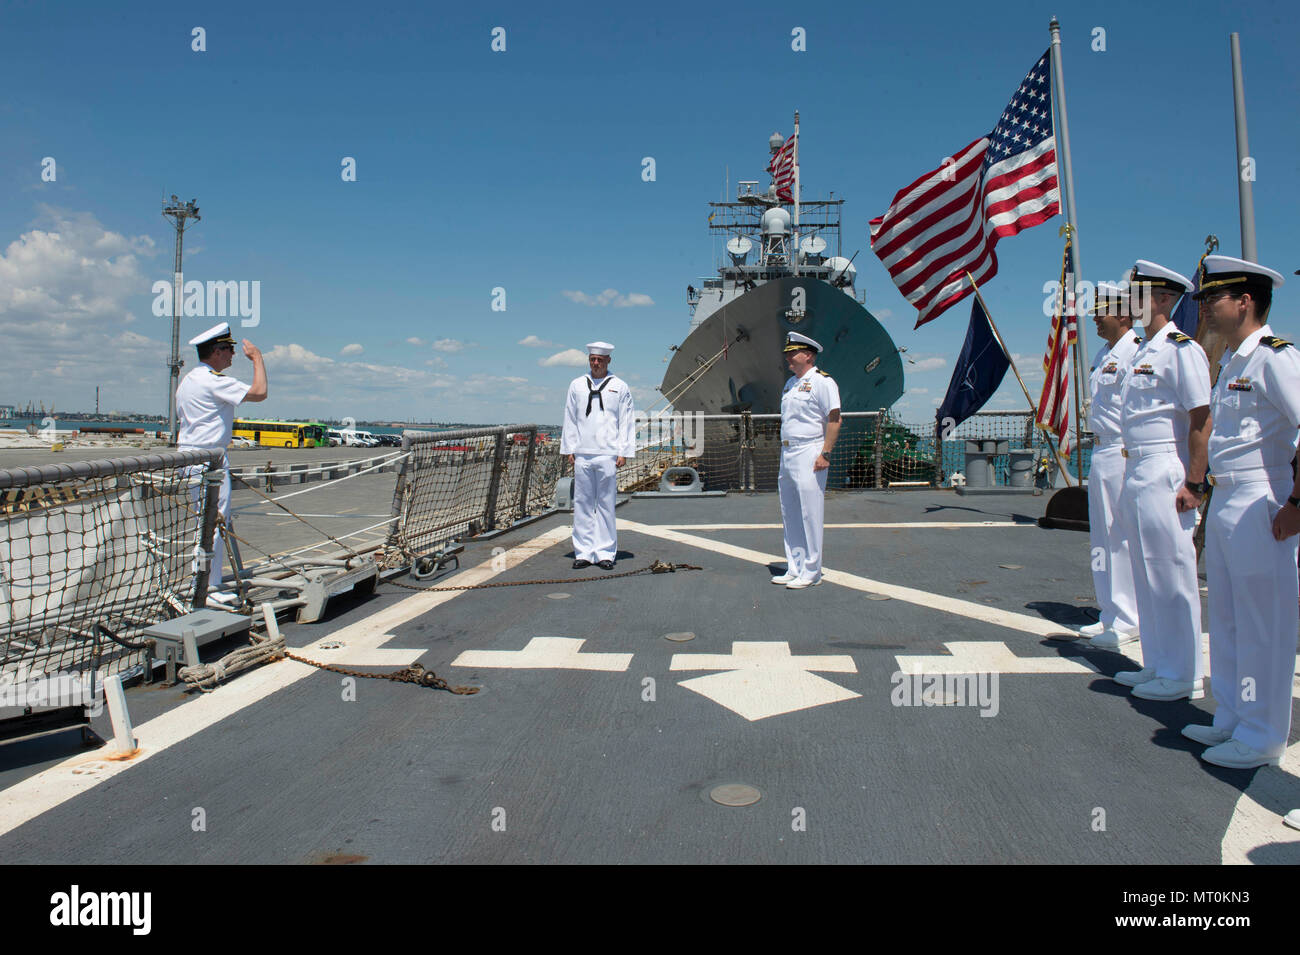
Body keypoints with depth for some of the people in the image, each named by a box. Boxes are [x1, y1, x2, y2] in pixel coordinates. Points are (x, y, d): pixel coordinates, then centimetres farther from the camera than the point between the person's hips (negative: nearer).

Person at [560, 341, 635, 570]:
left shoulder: (620, 387, 8)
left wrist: (623, 452, -3)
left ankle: (605, 553, 7)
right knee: (583, 504, 2)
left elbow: (626, 422, 5)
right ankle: (584, 552, 9)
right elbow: (570, 420, 14)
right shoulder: (577, 385, 13)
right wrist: (569, 449, 6)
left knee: (606, 504, 0)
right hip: (582, 454, 2)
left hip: (607, 454, -2)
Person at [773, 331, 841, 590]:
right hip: (787, 454, 9)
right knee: (789, 516, 11)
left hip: (810, 455, -9)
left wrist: (825, 454, -19)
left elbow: (834, 419, -13)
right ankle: (794, 569, 20)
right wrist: (784, 452, 18)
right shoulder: (791, 383, 18)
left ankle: (811, 573, 0)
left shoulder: (822, 382, -8)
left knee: (810, 515, -6)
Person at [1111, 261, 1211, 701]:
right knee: (1147, 575, 14)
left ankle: (1183, 676, 9)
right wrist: (1133, 472, 18)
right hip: (1137, 475, 10)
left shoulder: (1180, 348, -11)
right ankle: (1158, 666, 25)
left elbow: (1201, 420, -16)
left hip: (1165, 475, -10)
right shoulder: (1143, 351, 17)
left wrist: (1193, 483, -20)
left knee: (1172, 576, -2)